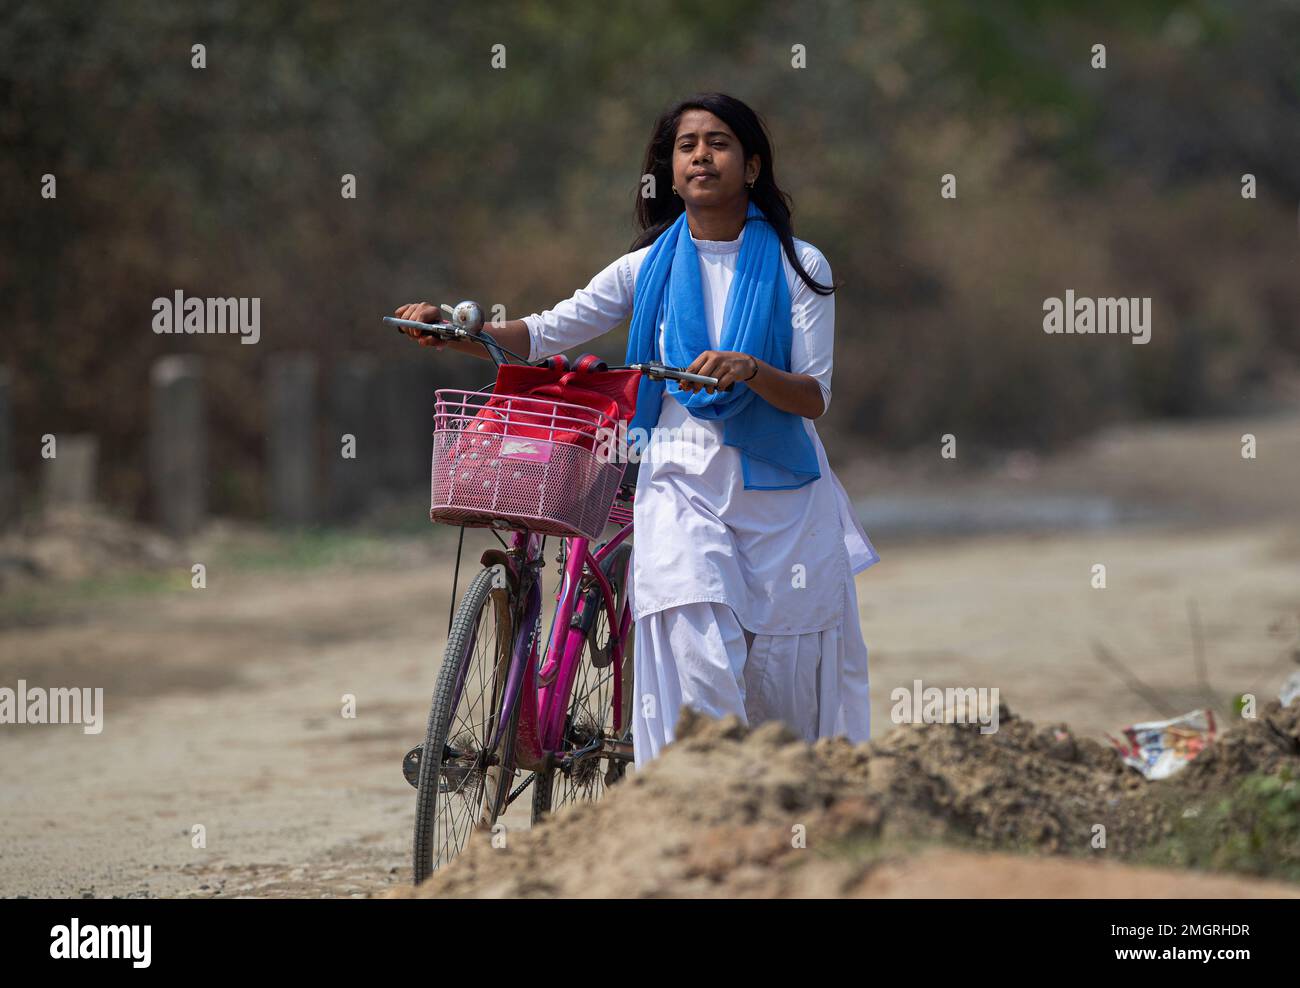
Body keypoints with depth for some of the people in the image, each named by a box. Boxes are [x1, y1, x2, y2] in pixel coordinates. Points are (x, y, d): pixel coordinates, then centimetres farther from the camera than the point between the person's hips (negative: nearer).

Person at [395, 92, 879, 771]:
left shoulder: (798, 268, 0)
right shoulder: (650, 268, 6)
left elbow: (814, 397, -6)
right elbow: (545, 334, 6)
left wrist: (750, 371, -26)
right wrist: (455, 331, -10)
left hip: (782, 495, 0)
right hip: (683, 484, 0)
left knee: (787, 687, 4)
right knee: (701, 671, -18)